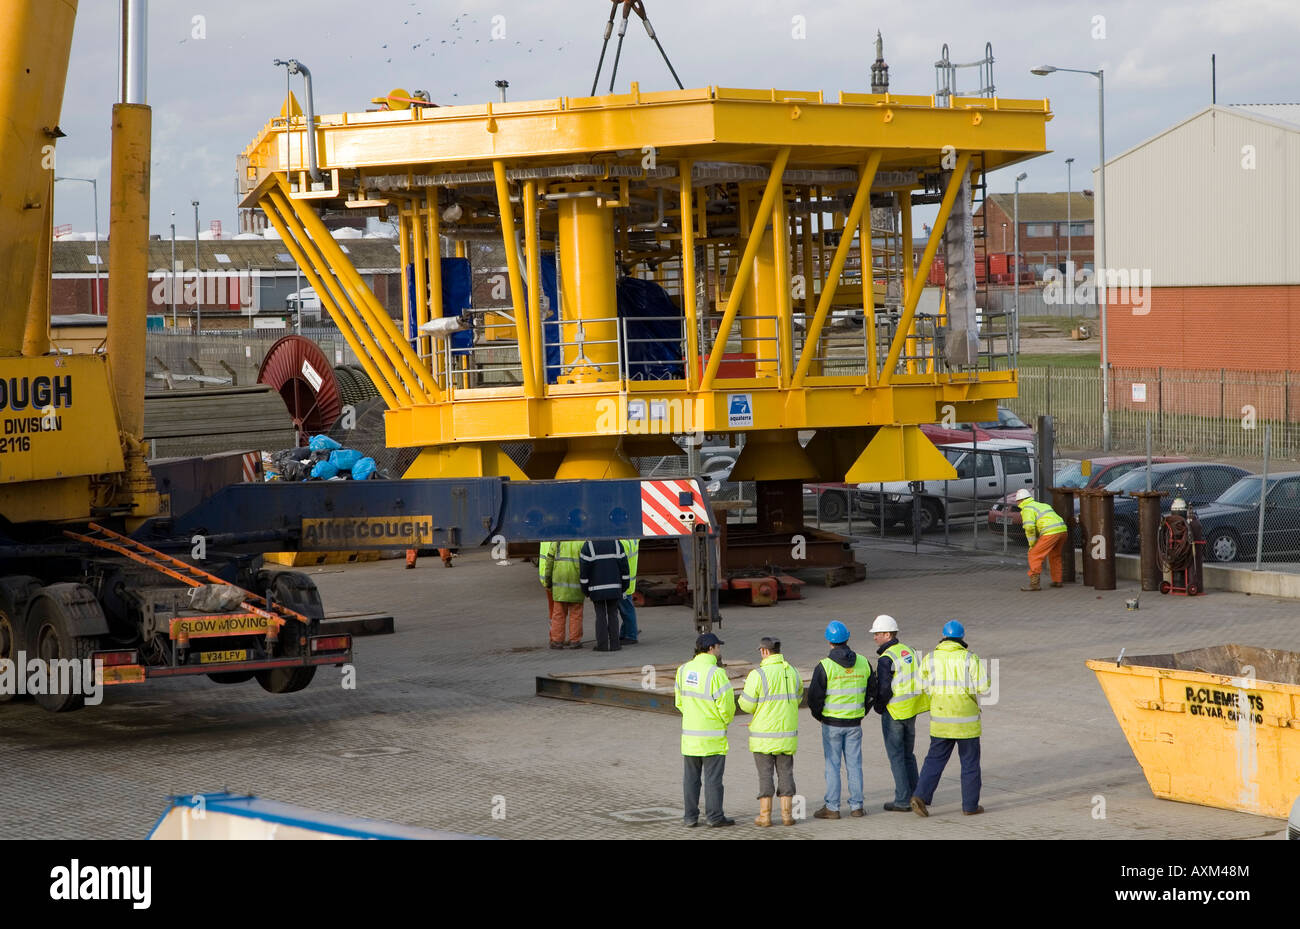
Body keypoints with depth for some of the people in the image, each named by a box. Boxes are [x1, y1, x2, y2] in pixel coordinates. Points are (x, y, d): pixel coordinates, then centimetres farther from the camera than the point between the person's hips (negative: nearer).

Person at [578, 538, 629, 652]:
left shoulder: (588, 546, -6)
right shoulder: (616, 543, 1)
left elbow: (584, 570, -5)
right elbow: (623, 566, 3)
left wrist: (585, 589, 5)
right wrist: (624, 586, 12)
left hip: (597, 589, -2)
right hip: (614, 587, 2)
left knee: (600, 616, 3)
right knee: (613, 615, 8)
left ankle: (602, 644, -1)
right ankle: (614, 644, 5)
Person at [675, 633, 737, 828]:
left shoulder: (683, 670, 2)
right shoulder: (716, 673, -18)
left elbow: (679, 701, 9)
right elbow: (726, 704, -16)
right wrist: (727, 720, 5)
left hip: (690, 733, 5)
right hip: (712, 735, -5)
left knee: (691, 776, 11)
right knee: (713, 777, 3)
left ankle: (690, 817, 13)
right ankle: (714, 816, 6)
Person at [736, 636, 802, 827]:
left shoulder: (758, 675, -15)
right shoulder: (793, 672, 2)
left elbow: (747, 705, -11)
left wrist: (744, 694, 10)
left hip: (763, 734, -4)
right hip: (787, 733, 4)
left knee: (765, 775, 2)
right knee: (786, 773, 10)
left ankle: (765, 815, 3)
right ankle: (787, 814, 9)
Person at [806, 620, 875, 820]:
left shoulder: (824, 666, -12)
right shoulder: (863, 663, 1)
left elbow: (814, 697, -11)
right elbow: (872, 691, 9)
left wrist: (818, 715, 6)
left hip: (832, 723, -3)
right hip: (854, 724, 3)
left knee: (832, 765, 2)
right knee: (854, 764, 10)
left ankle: (832, 808, 4)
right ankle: (856, 806, 11)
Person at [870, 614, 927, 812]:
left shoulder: (886, 659, -17)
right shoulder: (909, 651, 8)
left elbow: (884, 689, -21)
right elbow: (920, 680, 12)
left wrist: (879, 707, -3)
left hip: (894, 713, -8)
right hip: (911, 712, 8)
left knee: (896, 756, 0)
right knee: (908, 754, 18)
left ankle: (902, 801, 2)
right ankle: (915, 795, 21)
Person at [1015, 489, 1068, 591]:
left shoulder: (1027, 509, 1)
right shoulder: (1043, 505, 29)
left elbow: (1029, 527, -15)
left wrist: (1032, 543, -4)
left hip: (1051, 533, -8)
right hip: (1062, 530, 8)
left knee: (1034, 555, -2)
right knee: (1054, 556, 29)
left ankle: (1034, 583, -8)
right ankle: (1057, 581, 33)